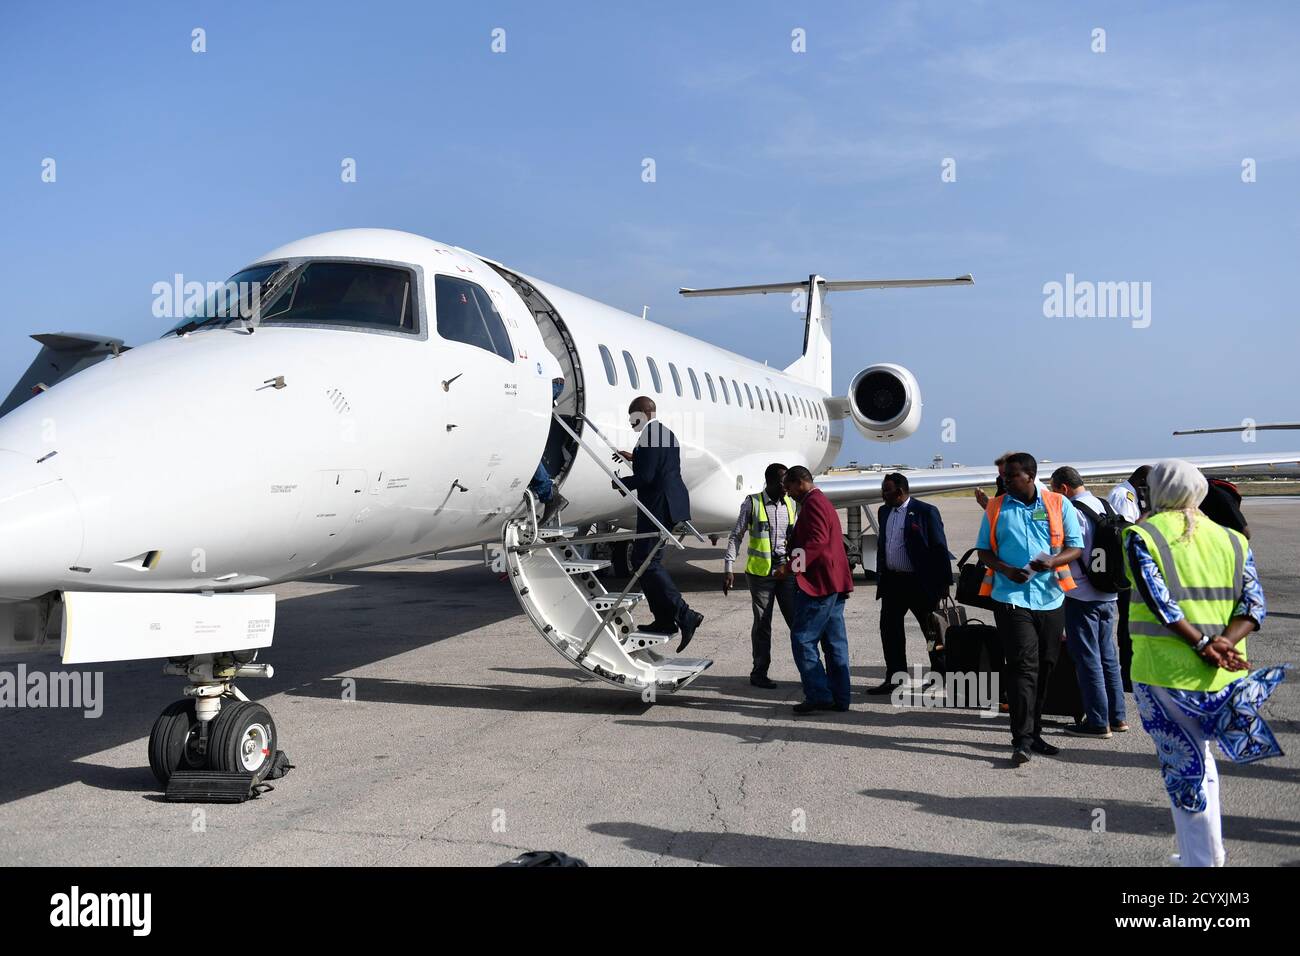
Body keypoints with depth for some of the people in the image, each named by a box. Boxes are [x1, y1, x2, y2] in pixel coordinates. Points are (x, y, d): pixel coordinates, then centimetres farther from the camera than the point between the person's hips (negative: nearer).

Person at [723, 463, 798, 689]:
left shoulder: (792, 505, 9)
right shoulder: (752, 503, -2)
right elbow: (736, 536, 0)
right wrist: (728, 568, -6)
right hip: (760, 572, -3)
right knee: (762, 624, 4)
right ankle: (759, 672, 15)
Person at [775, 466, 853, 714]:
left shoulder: (813, 503, -10)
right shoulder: (823, 502, 23)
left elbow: (817, 541, -22)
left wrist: (791, 566, -23)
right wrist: (794, 563, 21)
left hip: (818, 583, -11)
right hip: (835, 583, 11)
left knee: (802, 639, -8)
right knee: (834, 642, 9)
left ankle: (819, 695, -9)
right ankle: (839, 698, 12)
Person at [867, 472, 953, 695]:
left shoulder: (926, 512, -10)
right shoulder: (884, 512, 11)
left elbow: (940, 548, -9)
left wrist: (945, 582, -11)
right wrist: (880, 578, 14)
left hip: (920, 583, -7)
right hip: (892, 582, 7)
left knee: (933, 629, 4)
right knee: (889, 628, 6)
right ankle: (895, 677, 16)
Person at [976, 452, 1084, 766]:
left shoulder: (1058, 505, 5)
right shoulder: (996, 507, 5)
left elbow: (1076, 547, 5)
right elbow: (984, 550, 7)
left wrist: (1054, 561, -16)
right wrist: (1006, 569, -12)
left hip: (1051, 598, 2)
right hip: (1011, 597, -2)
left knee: (1045, 667, 10)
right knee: (1023, 666, -11)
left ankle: (1033, 732, 24)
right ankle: (1022, 739, -11)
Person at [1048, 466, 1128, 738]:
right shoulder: (1103, 506, 8)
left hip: (1082, 596, -8)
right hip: (1109, 595, 8)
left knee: (1087, 659, 0)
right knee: (1108, 655, 16)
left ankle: (1098, 722, 5)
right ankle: (1117, 716, 23)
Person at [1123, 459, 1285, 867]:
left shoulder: (1142, 536, -4)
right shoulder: (1231, 539, 10)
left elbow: (1159, 602, -16)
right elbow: (1254, 603, -1)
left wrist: (1203, 645, -15)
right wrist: (1224, 643, -12)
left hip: (1165, 671, -5)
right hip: (1222, 677, 5)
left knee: (1184, 767, 5)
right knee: (1201, 760, 22)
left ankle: (1201, 858, 10)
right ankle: (1212, 854, 29)